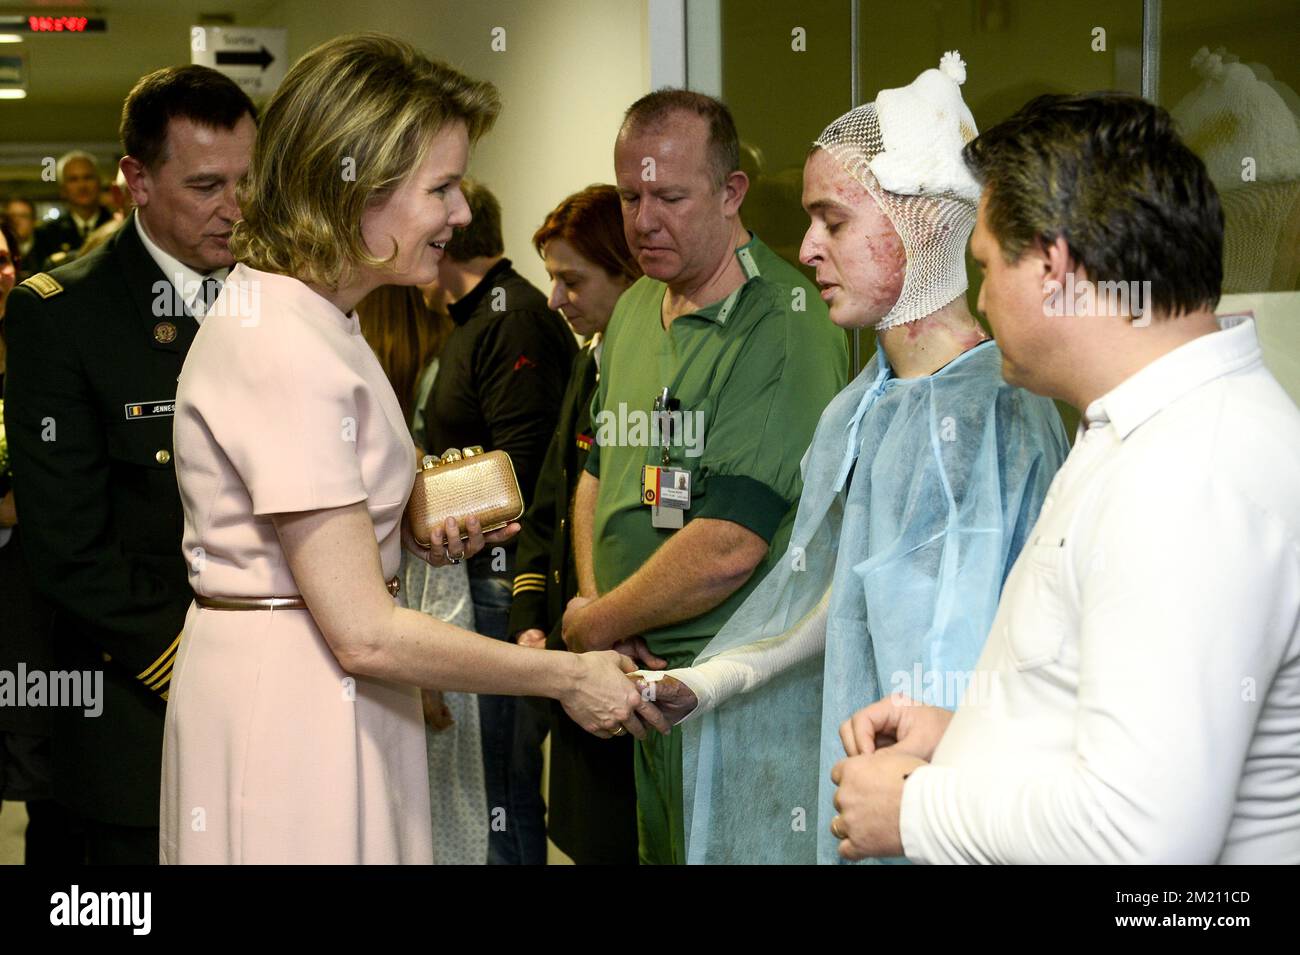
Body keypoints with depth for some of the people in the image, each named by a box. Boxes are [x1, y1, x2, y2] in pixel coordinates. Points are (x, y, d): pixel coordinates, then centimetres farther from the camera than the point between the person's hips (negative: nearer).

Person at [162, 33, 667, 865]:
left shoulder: (308, 319, 9)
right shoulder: (284, 348, -22)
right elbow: (365, 633, -23)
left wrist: (417, 529, 3)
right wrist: (568, 678, -14)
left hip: (325, 695, 10)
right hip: (290, 710, -10)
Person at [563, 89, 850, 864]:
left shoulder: (784, 325, -18)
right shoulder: (634, 310, 11)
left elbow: (727, 548, -23)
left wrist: (594, 625, -9)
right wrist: (594, 603, 1)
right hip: (639, 679, 8)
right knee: (655, 850, 17)